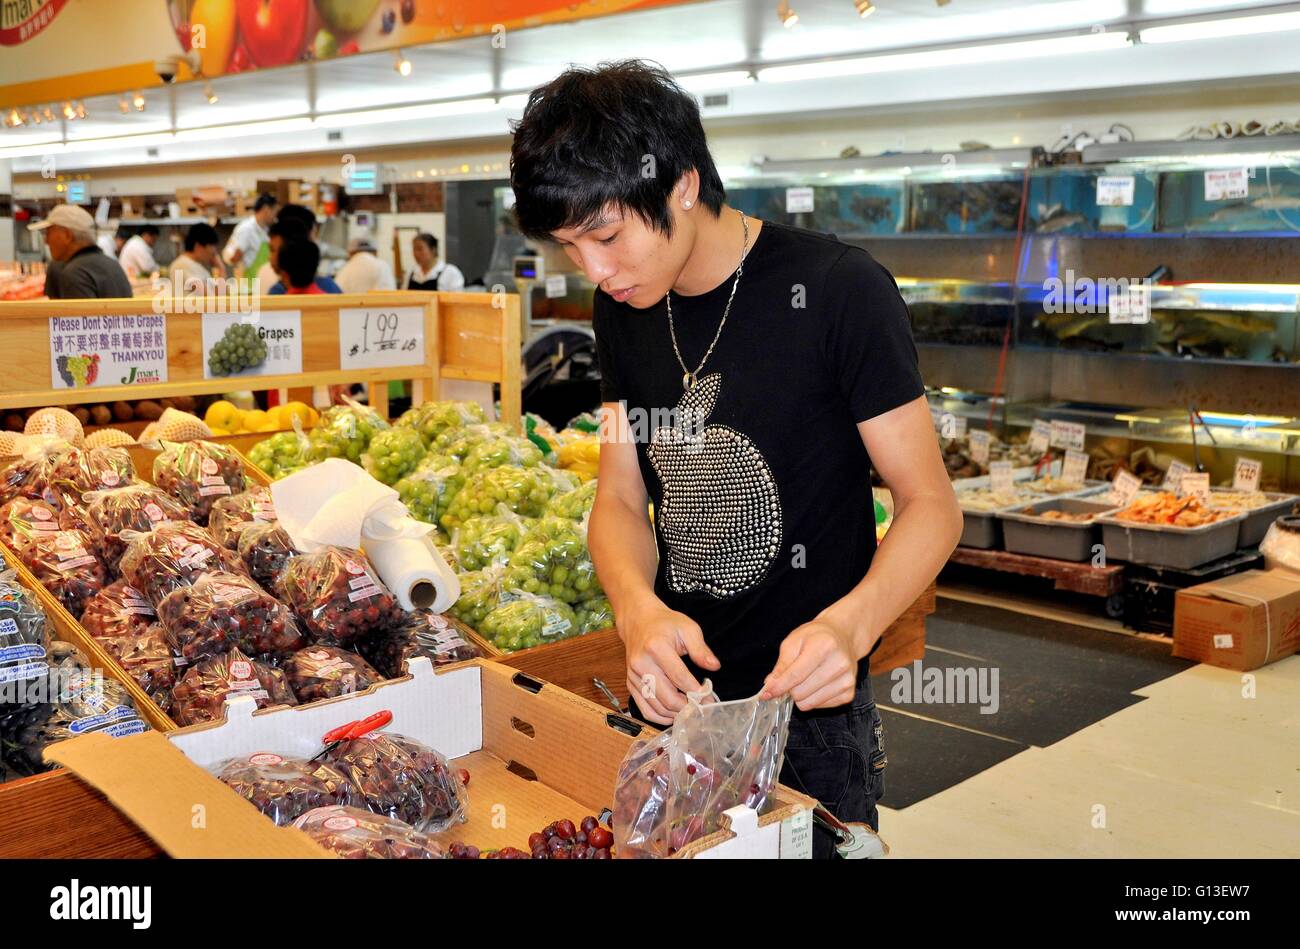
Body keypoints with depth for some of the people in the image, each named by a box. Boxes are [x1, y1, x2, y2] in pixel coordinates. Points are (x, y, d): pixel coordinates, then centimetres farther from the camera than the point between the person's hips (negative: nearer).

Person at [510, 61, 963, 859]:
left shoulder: (836, 290, -17)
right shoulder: (621, 311, 2)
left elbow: (931, 504, -13)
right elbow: (621, 500, 3)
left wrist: (850, 623, -32)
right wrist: (637, 606, -18)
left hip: (808, 710, -5)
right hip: (673, 694, 6)